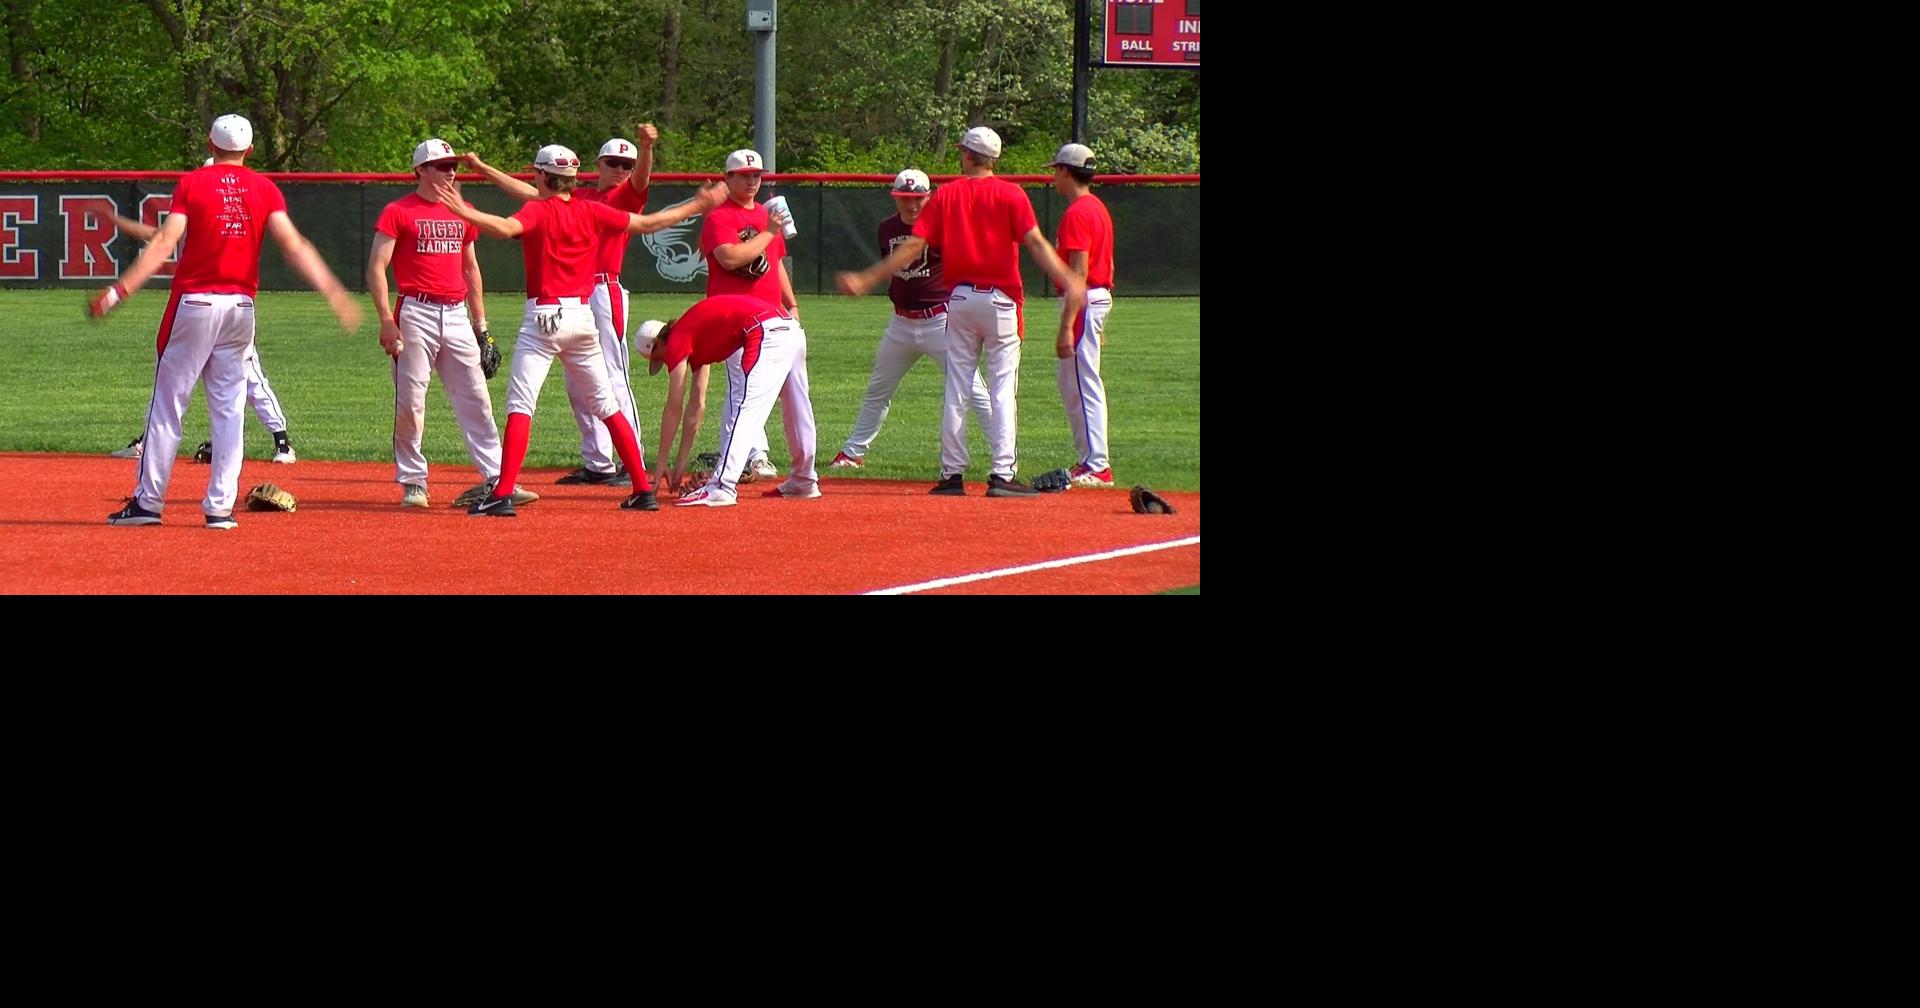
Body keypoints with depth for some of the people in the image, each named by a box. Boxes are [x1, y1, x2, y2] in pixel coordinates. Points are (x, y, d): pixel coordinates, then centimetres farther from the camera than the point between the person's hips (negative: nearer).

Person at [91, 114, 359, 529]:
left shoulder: (192, 183, -3)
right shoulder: (265, 190, 3)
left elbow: (165, 242, -13)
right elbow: (293, 244, -9)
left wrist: (119, 291, -17)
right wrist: (332, 291, -13)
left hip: (194, 303, -3)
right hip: (240, 306, 3)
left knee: (168, 402, 3)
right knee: (228, 408, 8)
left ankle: (148, 501, 3)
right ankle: (220, 506, 3)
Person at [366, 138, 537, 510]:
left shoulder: (463, 214, 15)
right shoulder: (398, 212, -2)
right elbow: (376, 267, -7)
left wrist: (481, 323, 19)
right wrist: (386, 319, -16)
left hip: (457, 315, 5)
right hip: (416, 315, -5)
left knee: (476, 399, 0)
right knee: (410, 402, -2)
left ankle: (495, 479, -1)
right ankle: (412, 480, 7)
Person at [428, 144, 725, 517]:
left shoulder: (538, 210, -6)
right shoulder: (591, 212, 7)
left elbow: (507, 227, -27)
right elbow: (647, 223, 12)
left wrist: (465, 212, -38)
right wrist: (697, 206, 24)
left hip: (544, 317, -5)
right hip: (582, 316, 5)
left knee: (520, 404, -8)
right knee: (606, 404, 14)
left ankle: (502, 495, -20)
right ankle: (643, 490, 14)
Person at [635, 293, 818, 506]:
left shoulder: (677, 340, 4)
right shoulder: (696, 335, 29)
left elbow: (673, 409, 3)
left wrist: (662, 463, 8)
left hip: (767, 335, -10)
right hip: (793, 330, 10)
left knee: (741, 410, -12)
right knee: (796, 409, 22)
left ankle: (721, 488, -21)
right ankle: (804, 481, 36)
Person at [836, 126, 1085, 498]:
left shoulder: (946, 195, 2)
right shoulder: (1010, 195, -3)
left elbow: (913, 246, -2)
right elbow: (1035, 243, -15)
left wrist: (866, 279, 2)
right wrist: (1068, 281, -20)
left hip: (959, 298, 2)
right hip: (1000, 300, -2)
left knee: (956, 390, 7)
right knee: (1003, 388, -1)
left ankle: (952, 474, 6)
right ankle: (1002, 474, -9)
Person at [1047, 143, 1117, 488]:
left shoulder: (1077, 213, -15)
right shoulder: (1099, 208, 15)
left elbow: (1079, 272, -21)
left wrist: (1066, 327, -23)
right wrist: (1099, 323, 24)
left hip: (1083, 302, -10)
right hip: (1101, 297, 10)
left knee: (1084, 384, -9)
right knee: (1071, 384, 16)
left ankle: (1097, 468, -10)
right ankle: (1088, 459, 20)